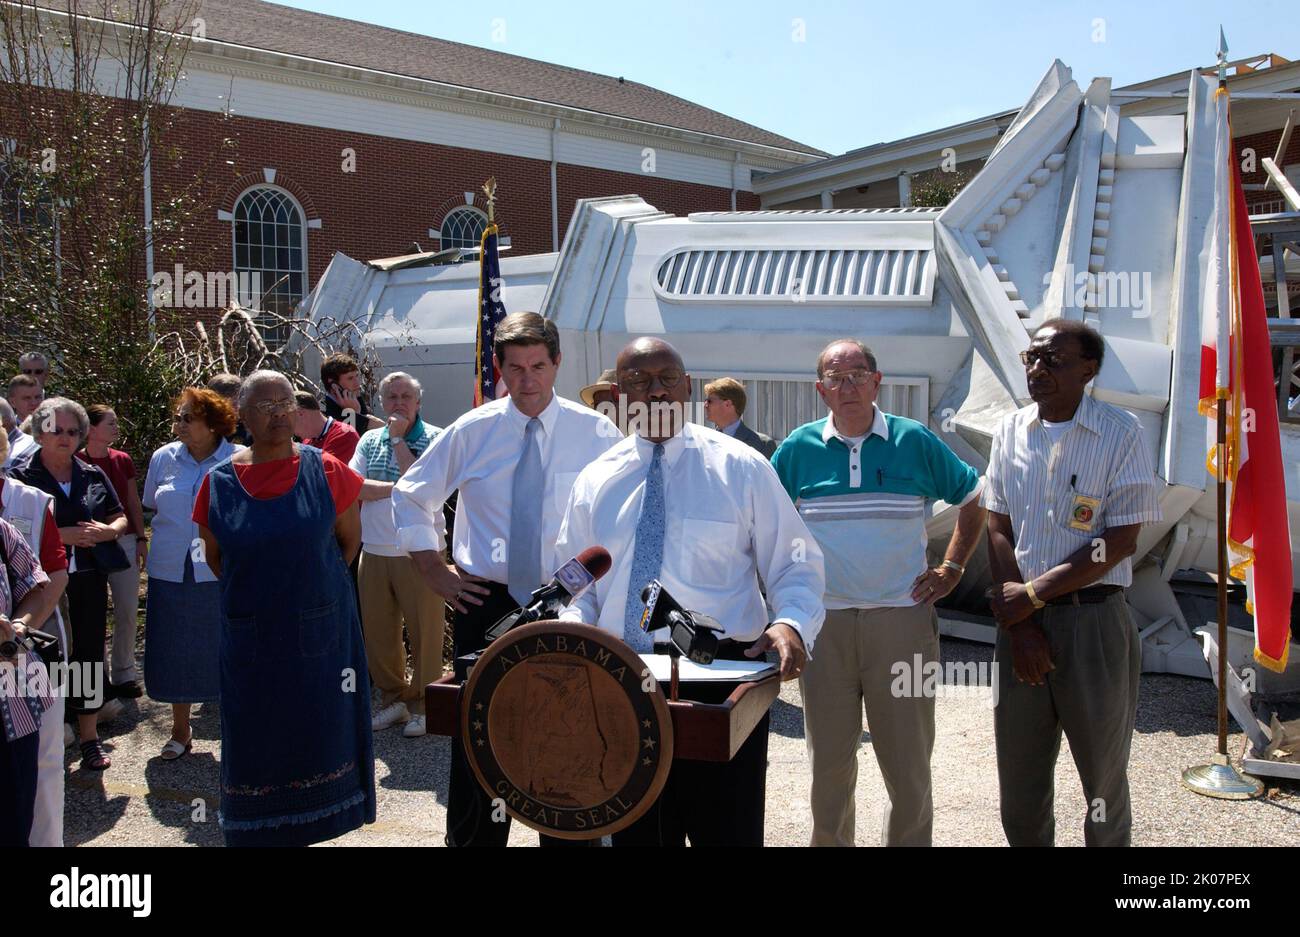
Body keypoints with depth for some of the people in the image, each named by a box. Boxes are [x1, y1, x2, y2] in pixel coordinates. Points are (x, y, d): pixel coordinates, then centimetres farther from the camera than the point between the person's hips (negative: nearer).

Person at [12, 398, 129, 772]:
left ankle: (89, 736, 19)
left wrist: (108, 530, -6)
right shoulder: (22, 477, -3)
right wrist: (60, 535, -20)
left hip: (89, 580, 4)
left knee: (89, 654, 8)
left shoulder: (93, 475, 10)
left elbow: (121, 517, 16)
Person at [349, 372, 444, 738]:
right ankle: (392, 697, 27)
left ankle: (421, 704, 15)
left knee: (425, 631, 0)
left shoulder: (434, 438, -3)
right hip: (374, 552, 5)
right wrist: (397, 488, -12)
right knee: (377, 630, 11)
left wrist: (399, 439, -12)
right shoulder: (370, 440, 11)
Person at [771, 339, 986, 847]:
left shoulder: (915, 441, 1)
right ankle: (829, 841, 28)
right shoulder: (799, 447, 3)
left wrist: (952, 568, 7)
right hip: (824, 623, 1)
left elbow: (974, 499, 13)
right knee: (828, 758, 11)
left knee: (908, 759, 6)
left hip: (903, 619, -1)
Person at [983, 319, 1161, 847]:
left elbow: (1121, 541, -10)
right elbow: (998, 530, 4)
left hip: (1093, 620, -3)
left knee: (1104, 775, 9)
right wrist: (1018, 624, -6)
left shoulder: (1120, 433, -5)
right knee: (1020, 772, 12)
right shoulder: (1011, 430, 6)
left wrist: (1032, 594, -12)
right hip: (1019, 616, 4)